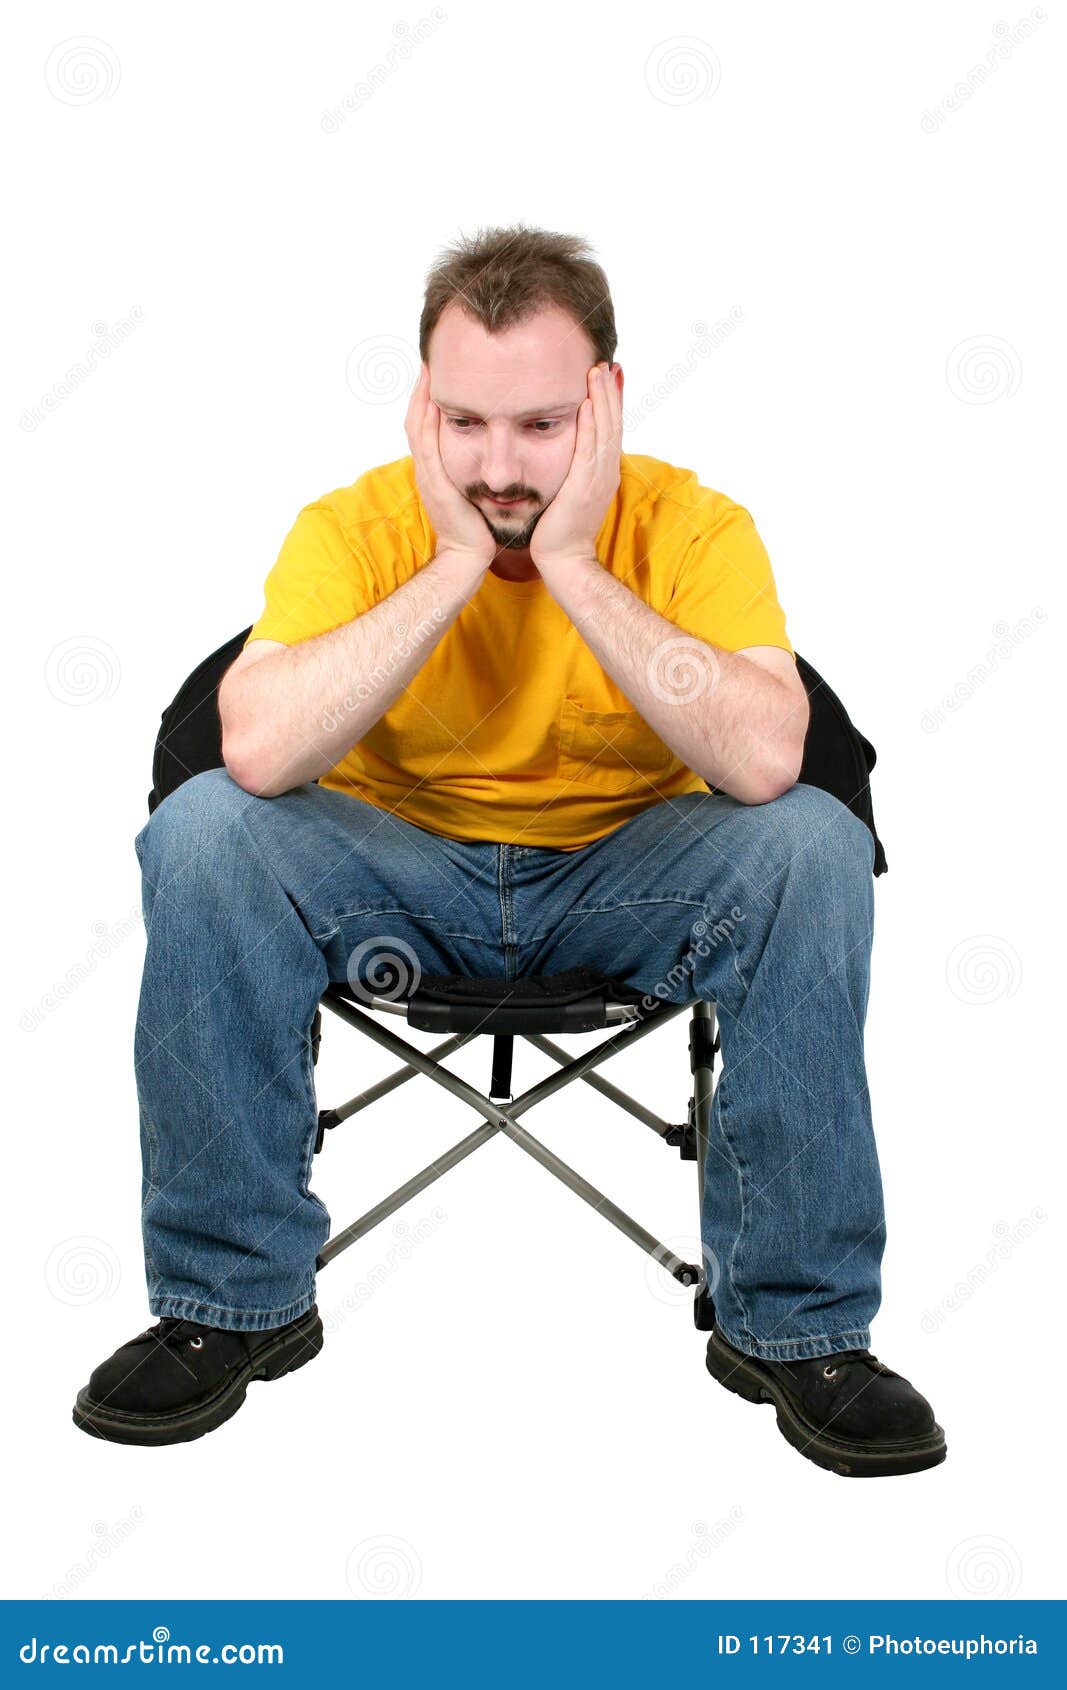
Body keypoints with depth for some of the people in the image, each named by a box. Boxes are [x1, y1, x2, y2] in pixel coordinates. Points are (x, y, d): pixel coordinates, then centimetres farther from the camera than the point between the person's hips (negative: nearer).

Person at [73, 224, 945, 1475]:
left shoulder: (692, 527, -14)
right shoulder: (353, 525, -13)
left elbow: (763, 762, -32)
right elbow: (257, 752, -31)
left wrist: (572, 564, -30)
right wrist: (457, 563, -29)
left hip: (628, 874, 0)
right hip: (398, 871, 1)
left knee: (814, 843, -28)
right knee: (202, 830, -26)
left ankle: (794, 1321, -14)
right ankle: (234, 1300, -11)